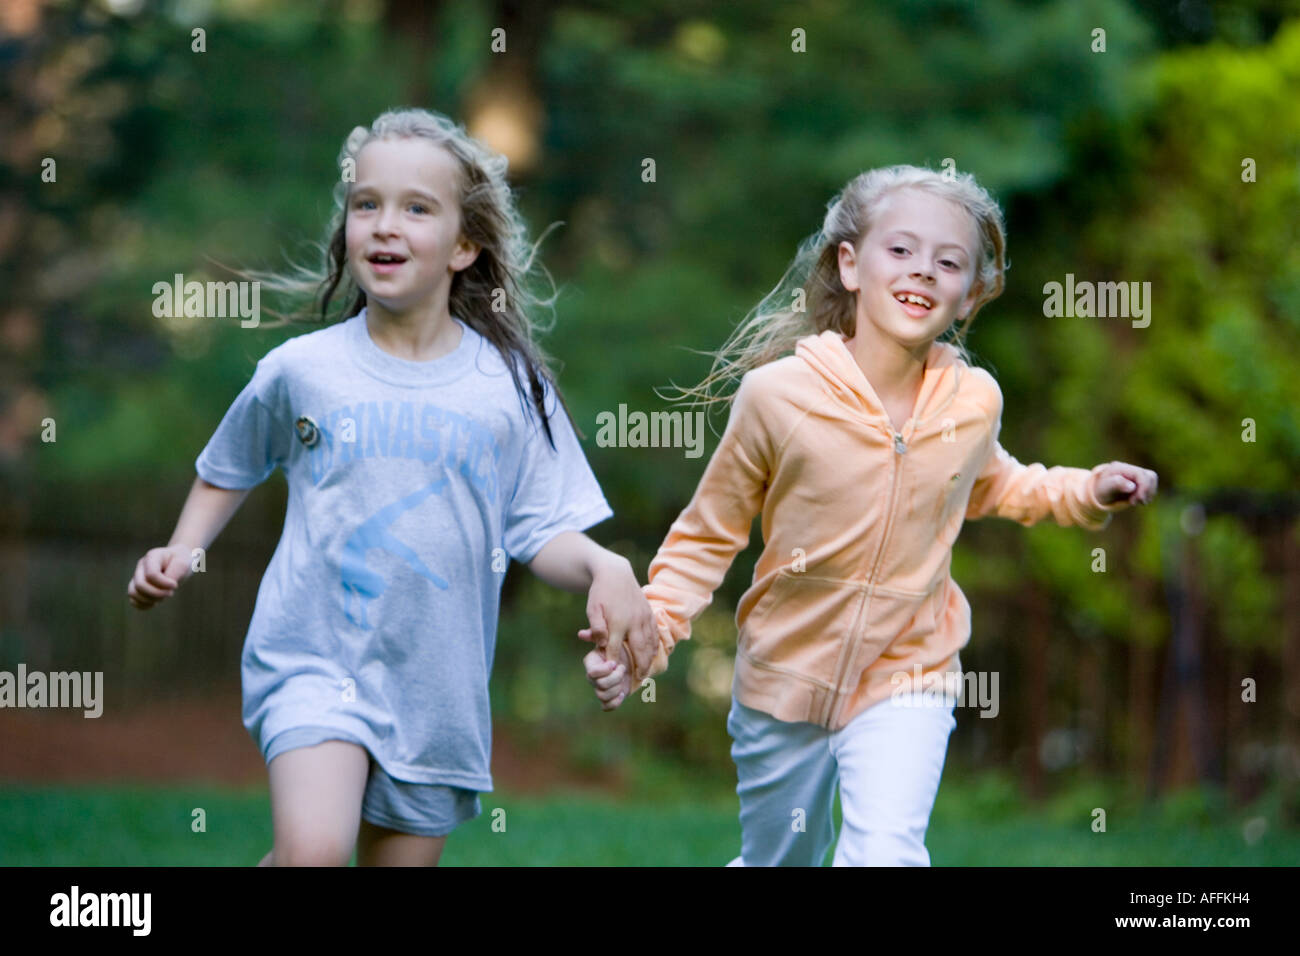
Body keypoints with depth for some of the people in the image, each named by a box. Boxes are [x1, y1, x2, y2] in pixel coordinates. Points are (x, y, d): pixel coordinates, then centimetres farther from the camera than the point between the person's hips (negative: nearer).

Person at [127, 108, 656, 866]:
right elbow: (229, 469, 15)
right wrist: (182, 552, 1)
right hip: (314, 657, -2)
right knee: (312, 852, -25)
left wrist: (602, 568, -21)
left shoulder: (510, 386, -2)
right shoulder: (301, 370, -2)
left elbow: (543, 533, -2)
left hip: (436, 684, 2)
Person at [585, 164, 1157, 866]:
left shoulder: (974, 402, -7)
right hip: (785, 676, 0)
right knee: (777, 866, 16)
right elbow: (708, 536, -4)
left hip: (906, 683, 0)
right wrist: (648, 631, -16)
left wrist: (1085, 493, 5)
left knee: (886, 855, -22)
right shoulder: (777, 394, -16)